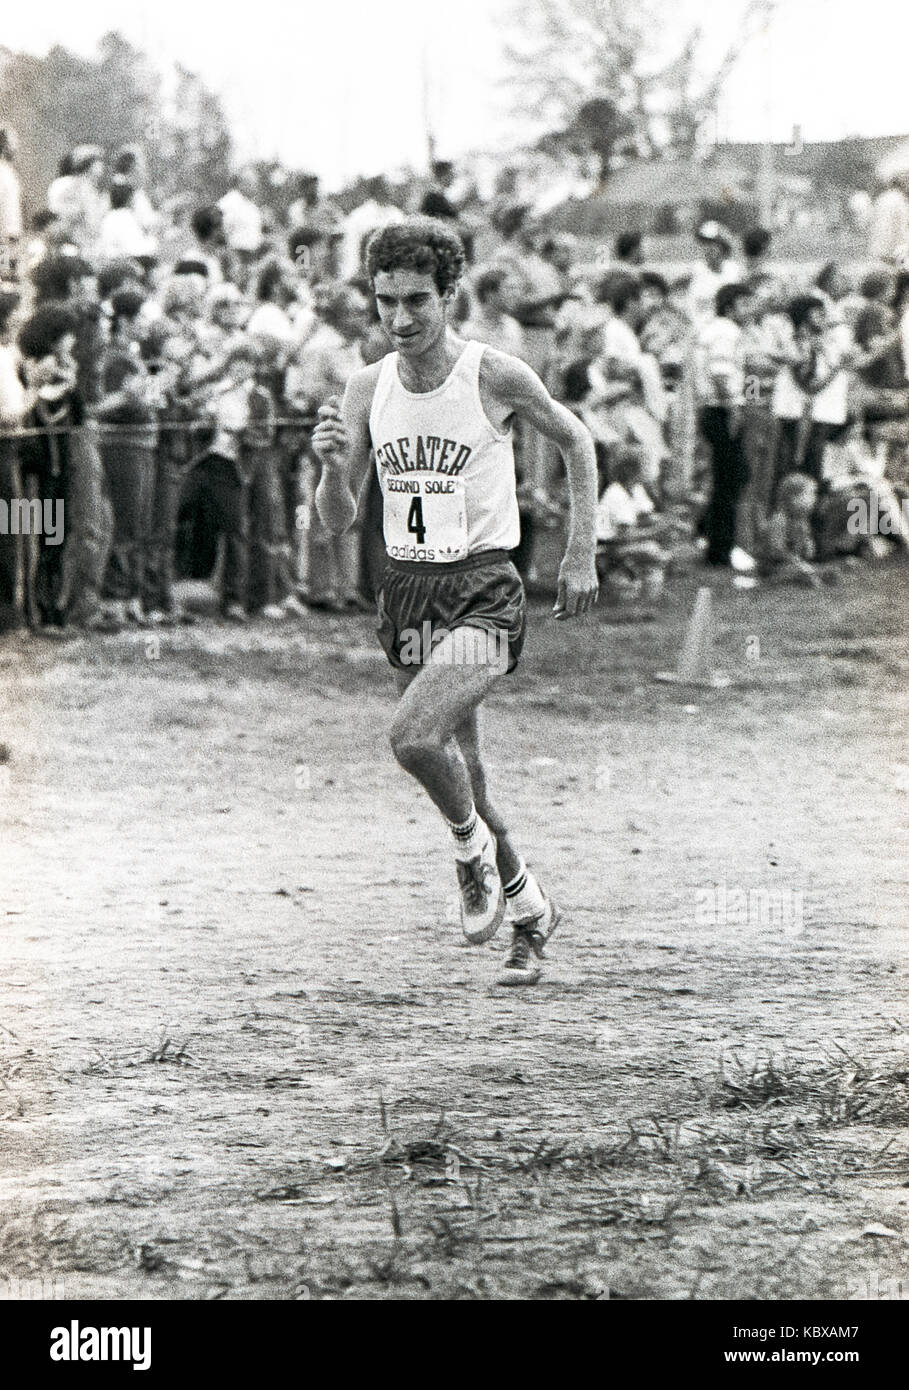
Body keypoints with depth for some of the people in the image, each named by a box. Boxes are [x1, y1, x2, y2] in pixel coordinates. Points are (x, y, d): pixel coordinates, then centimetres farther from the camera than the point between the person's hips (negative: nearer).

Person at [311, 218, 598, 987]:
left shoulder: (495, 375, -10)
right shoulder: (367, 388, 2)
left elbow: (575, 440, 7)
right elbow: (337, 520, 4)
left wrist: (582, 554, 4)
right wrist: (334, 464, -17)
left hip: (484, 588, -5)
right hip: (407, 592, 5)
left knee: (415, 735, -27)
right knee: (461, 772, 12)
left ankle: (474, 847, 1)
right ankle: (529, 908, 33)